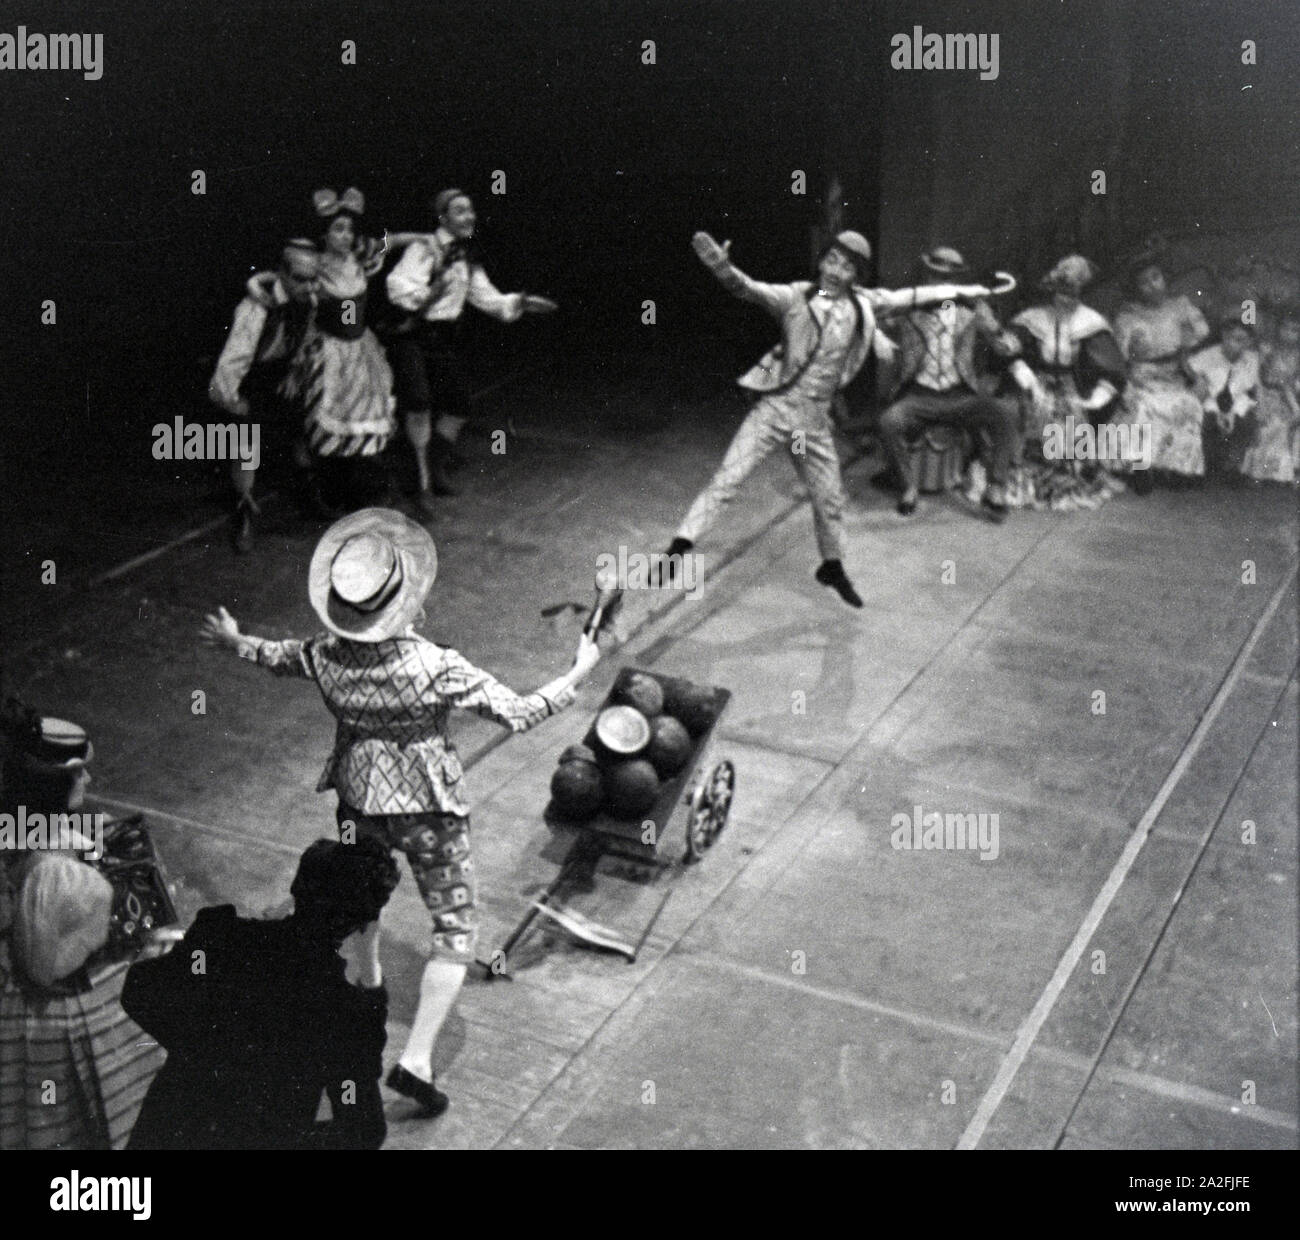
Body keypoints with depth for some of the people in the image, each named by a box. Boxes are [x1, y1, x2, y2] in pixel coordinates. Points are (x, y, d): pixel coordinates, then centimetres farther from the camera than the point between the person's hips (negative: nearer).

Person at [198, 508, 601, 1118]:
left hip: (359, 803, 5)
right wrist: (578, 673, -9)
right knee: (456, 931, 9)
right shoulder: (435, 668, -28)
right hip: (427, 811, -5)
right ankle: (417, 1059, 1)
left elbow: (279, 656, 9)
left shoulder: (326, 658, -14)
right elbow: (518, 714, -23)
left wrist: (234, 641, 31)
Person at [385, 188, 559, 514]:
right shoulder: (422, 248, -12)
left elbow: (487, 298, 18)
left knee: (458, 405, 2)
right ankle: (424, 484, -9)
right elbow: (398, 285, -23)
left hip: (444, 339, 7)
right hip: (412, 336, -7)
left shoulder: (467, 260, 11)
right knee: (418, 402, -19)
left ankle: (437, 469, 25)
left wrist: (521, 303, 4)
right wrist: (428, 293, -39)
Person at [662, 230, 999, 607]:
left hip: (815, 421, 4)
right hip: (775, 409, -4)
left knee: (830, 498, 15)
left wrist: (965, 290, 22)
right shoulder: (796, 297, -10)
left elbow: (911, 296, 14)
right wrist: (722, 268, -44)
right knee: (727, 479, -11)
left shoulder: (863, 304, 2)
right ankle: (679, 547, -6)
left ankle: (832, 567, 38)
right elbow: (750, 289, -24)